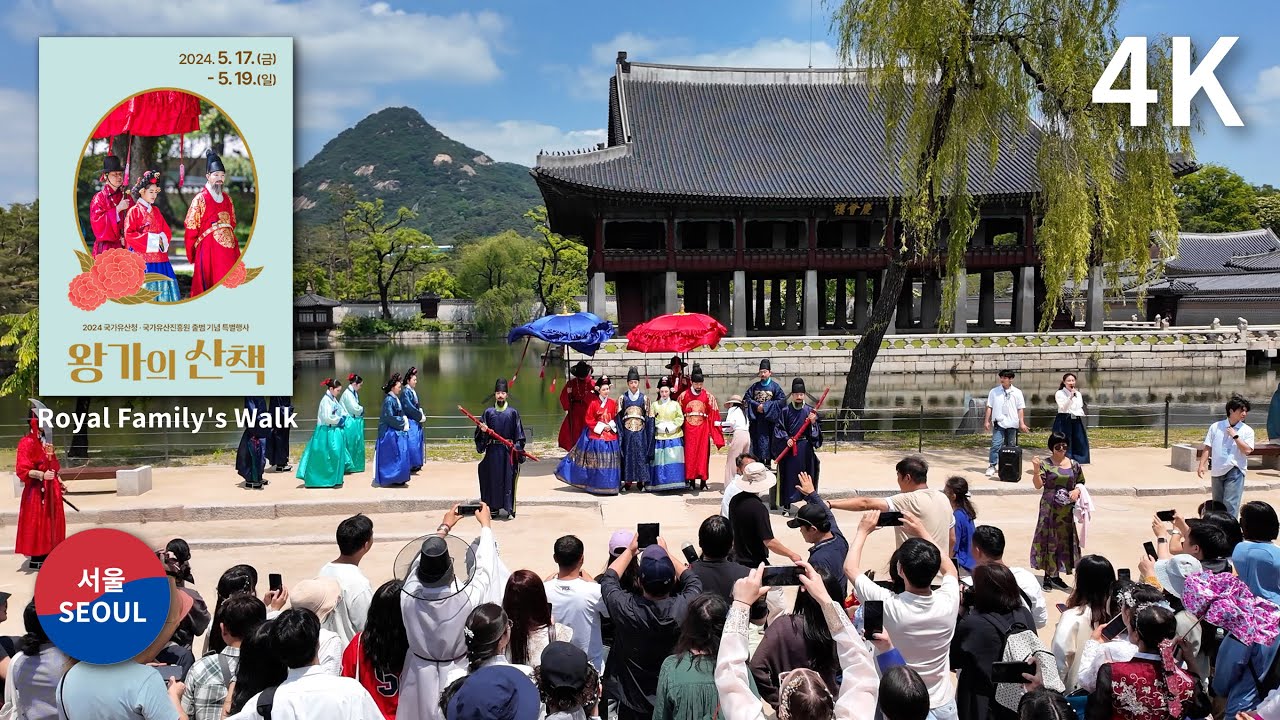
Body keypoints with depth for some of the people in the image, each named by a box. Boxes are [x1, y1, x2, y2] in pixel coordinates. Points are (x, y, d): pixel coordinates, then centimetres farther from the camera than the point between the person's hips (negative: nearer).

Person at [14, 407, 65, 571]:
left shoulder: (46, 440, 11)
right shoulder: (27, 442, -15)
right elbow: (22, 471, -21)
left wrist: (59, 483, 16)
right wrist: (42, 475, -32)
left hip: (51, 488, 9)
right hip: (36, 490, -9)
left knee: (51, 522, 13)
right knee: (37, 524, -2)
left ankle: (47, 555, 22)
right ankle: (36, 559, 5)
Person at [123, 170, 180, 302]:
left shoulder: (156, 211, 16)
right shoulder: (134, 211, -1)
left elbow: (167, 231, 14)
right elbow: (129, 234, -11)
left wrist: (162, 239, -7)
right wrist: (150, 239, -13)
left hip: (159, 258, 6)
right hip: (142, 258, -6)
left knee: (160, 289, 1)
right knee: (143, 290, -8)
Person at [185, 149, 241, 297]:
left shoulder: (227, 199, 15)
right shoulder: (200, 199, -3)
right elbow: (191, 229, -4)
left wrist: (236, 251, 10)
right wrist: (192, 256, -3)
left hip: (228, 249, 5)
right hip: (208, 250, -5)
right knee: (212, 288, -6)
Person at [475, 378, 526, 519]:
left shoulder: (513, 412, 4)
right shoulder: (488, 412, 8)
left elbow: (519, 434, 4)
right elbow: (480, 432, 9)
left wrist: (517, 448, -7)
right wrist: (482, 430, -13)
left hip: (508, 451, -2)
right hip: (492, 451, 2)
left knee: (507, 478, -4)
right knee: (492, 478, 2)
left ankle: (506, 507, -1)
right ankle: (493, 506, 9)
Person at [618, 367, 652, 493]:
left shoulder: (644, 398, 6)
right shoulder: (623, 398, 6)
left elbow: (648, 417, 5)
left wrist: (649, 433, -1)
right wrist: (619, 432, -5)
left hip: (640, 431, 0)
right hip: (627, 431, 0)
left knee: (641, 455, 0)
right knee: (627, 455, 0)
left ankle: (641, 482, 9)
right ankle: (627, 482, 7)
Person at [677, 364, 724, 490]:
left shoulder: (708, 396, -1)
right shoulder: (684, 396, 1)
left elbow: (713, 413, -2)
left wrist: (714, 431, -8)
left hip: (703, 429, 0)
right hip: (689, 429, 0)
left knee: (703, 454, -1)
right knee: (690, 454, 1)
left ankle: (703, 480, 4)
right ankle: (690, 480, 7)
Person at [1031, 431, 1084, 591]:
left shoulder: (1074, 465, 5)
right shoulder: (1045, 464, -6)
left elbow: (1080, 482, 14)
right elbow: (1038, 485, -14)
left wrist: (1077, 490, -7)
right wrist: (1036, 471, -31)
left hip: (1067, 510, 4)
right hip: (1049, 509, -4)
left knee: (1065, 540, 9)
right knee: (1049, 540, -1)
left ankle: (1056, 575, 21)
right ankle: (1048, 576, 8)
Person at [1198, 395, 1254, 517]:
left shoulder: (1247, 430, 0)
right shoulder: (1216, 427, 4)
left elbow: (1247, 450, -10)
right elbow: (1207, 447, 6)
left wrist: (1235, 436, -12)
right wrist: (1202, 465, -2)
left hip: (1235, 471, -3)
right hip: (1217, 470, 3)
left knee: (1230, 503, -12)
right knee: (1217, 504, 15)